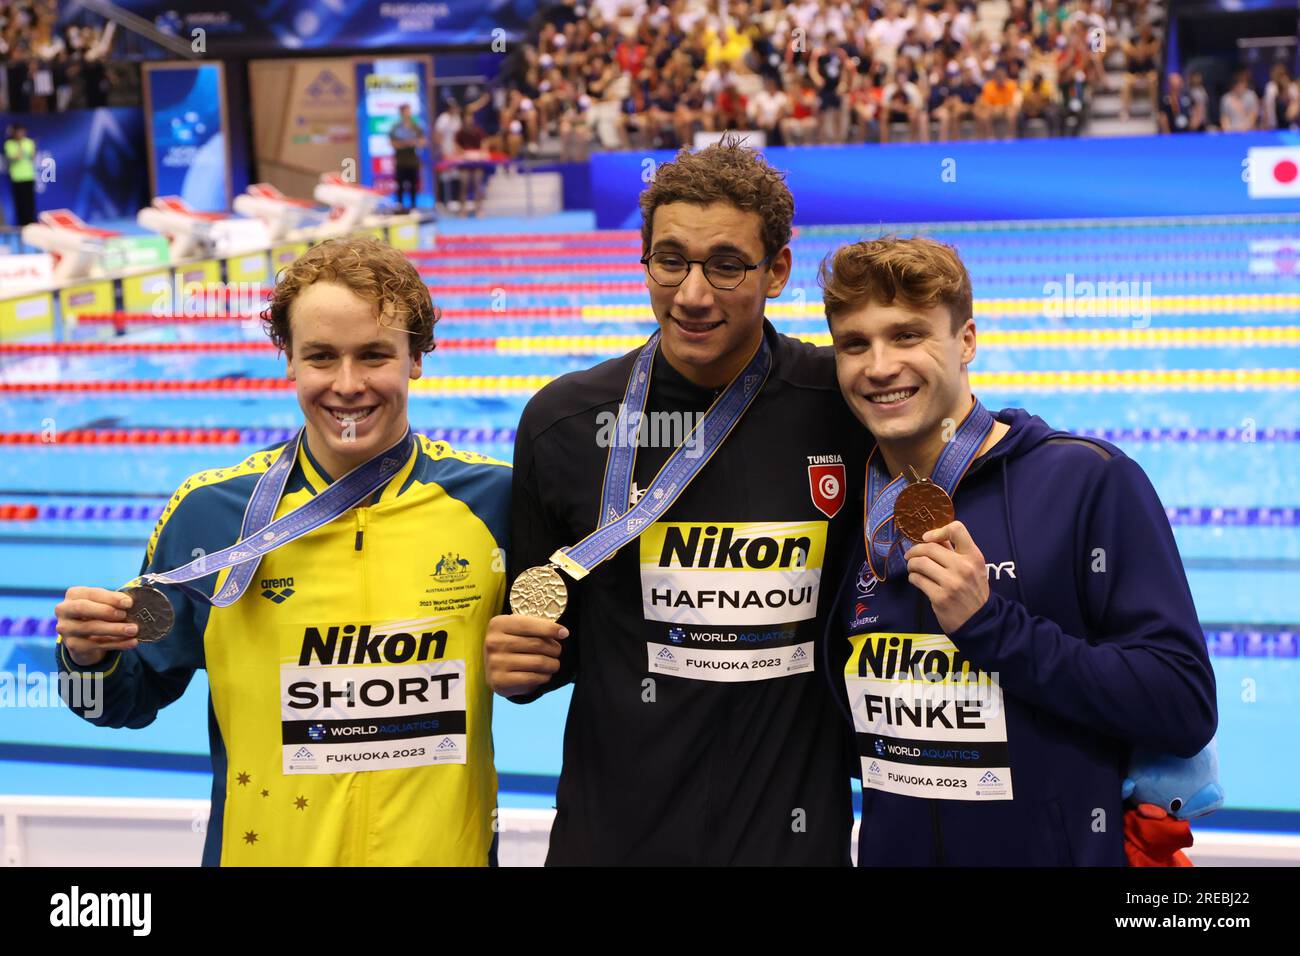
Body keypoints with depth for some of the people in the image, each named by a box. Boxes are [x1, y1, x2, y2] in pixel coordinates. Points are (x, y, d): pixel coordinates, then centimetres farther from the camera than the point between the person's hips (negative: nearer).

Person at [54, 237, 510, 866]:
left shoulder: (491, 500, -10)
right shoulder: (208, 512, -9)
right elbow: (139, 695, 1)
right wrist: (91, 659, -17)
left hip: (447, 849, 0)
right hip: (264, 847, 0)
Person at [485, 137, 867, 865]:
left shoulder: (846, 408, -9)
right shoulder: (565, 421, -5)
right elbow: (546, 633, 7)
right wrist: (517, 661, -13)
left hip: (796, 832, -1)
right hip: (609, 831, 1)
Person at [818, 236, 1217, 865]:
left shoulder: (1092, 481, -14)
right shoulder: (855, 510, 3)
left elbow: (1185, 710, -19)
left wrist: (992, 626, -23)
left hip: (1059, 850, -4)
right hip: (890, 850, 5)